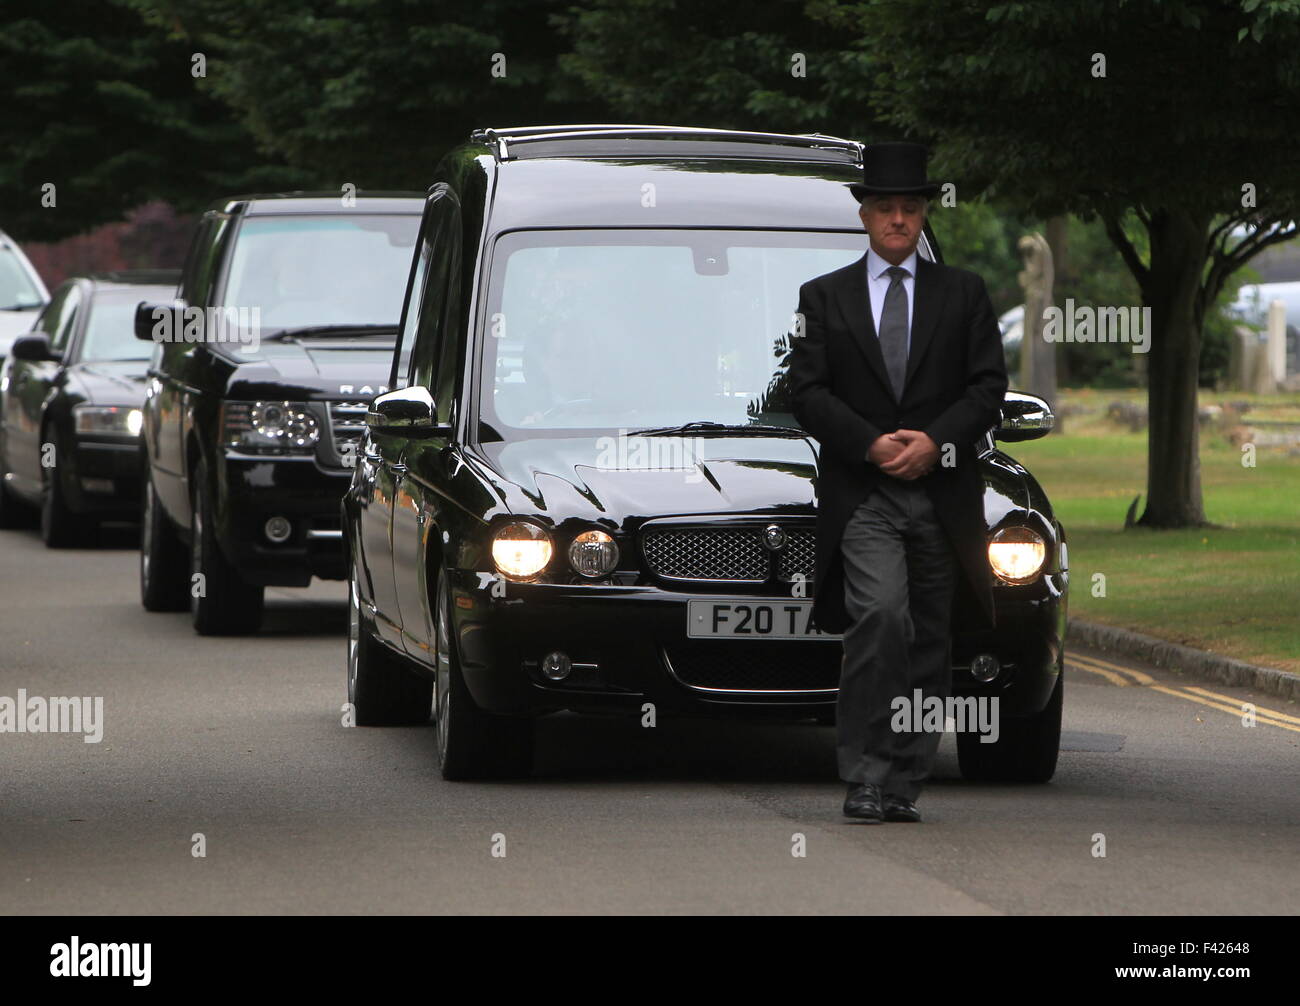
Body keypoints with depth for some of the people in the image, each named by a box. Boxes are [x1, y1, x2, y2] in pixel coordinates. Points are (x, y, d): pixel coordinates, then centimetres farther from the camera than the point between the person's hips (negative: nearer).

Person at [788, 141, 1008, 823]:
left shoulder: (963, 294, 12)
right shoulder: (824, 297, 10)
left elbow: (989, 385, 4)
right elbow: (807, 393, 2)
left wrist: (935, 442, -11)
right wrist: (871, 444, -12)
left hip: (942, 494, 3)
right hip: (861, 493, -2)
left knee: (929, 643, 4)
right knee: (882, 614, -22)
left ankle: (901, 786, 12)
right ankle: (865, 779, -21)